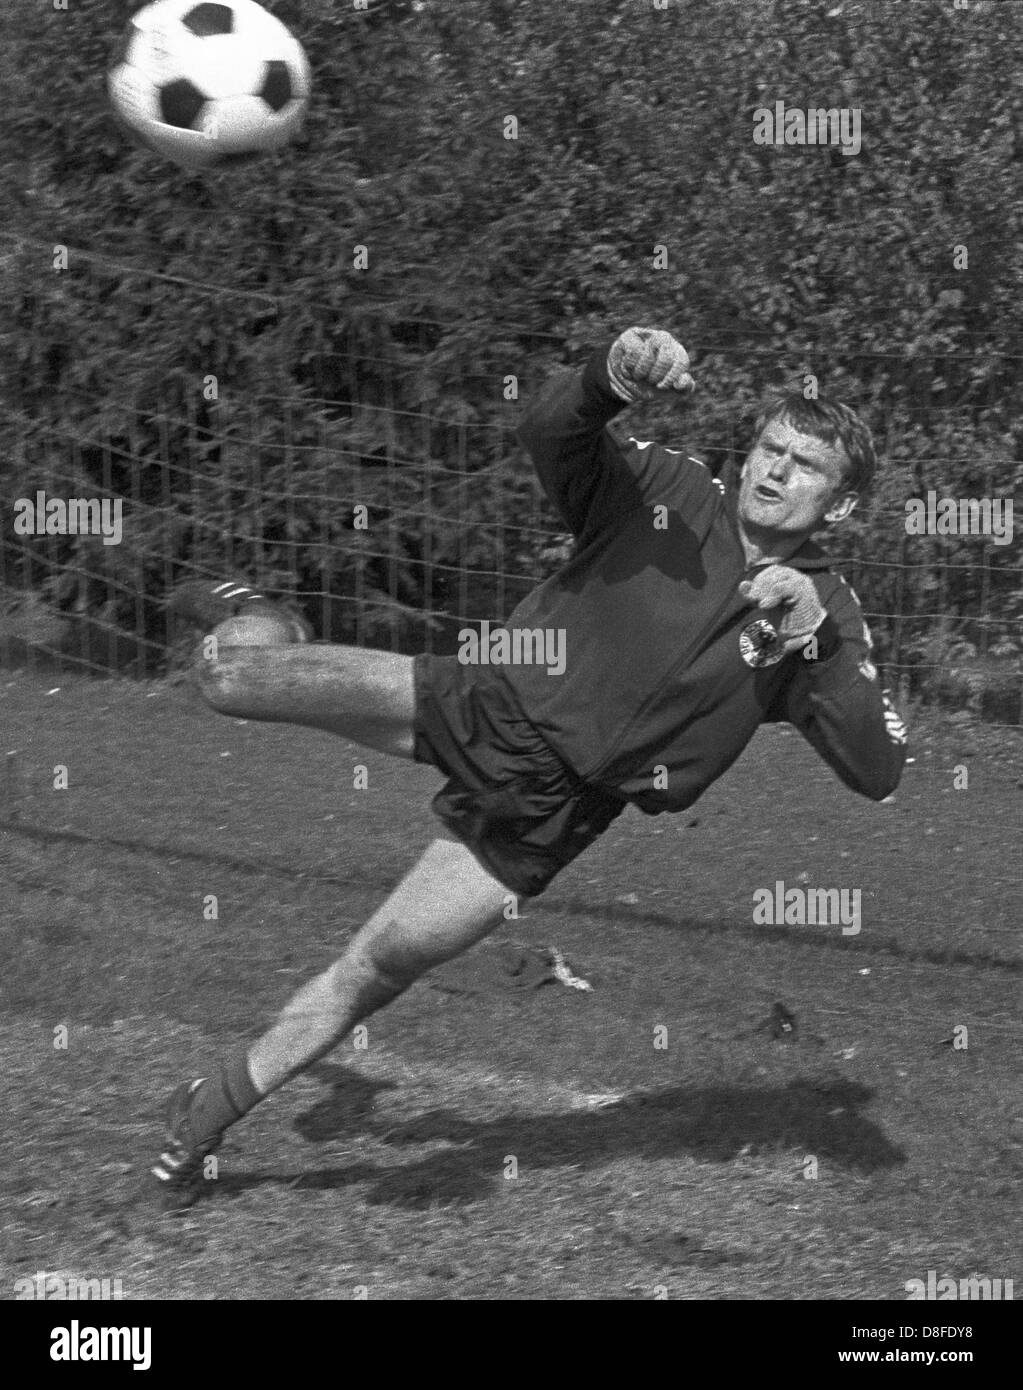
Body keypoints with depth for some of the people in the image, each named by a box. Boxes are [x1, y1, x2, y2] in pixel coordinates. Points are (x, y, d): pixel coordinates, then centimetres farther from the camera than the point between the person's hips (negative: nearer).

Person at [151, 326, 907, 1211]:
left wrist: (813, 638, -21)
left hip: (546, 806, 0)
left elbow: (878, 773, -10)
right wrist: (609, 378, -38)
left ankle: (197, 1127, 12)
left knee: (376, 972, -7)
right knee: (227, 678, -14)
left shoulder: (826, 614, -1)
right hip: (489, 701, 0)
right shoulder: (667, 493, -1)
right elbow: (549, 434, -17)